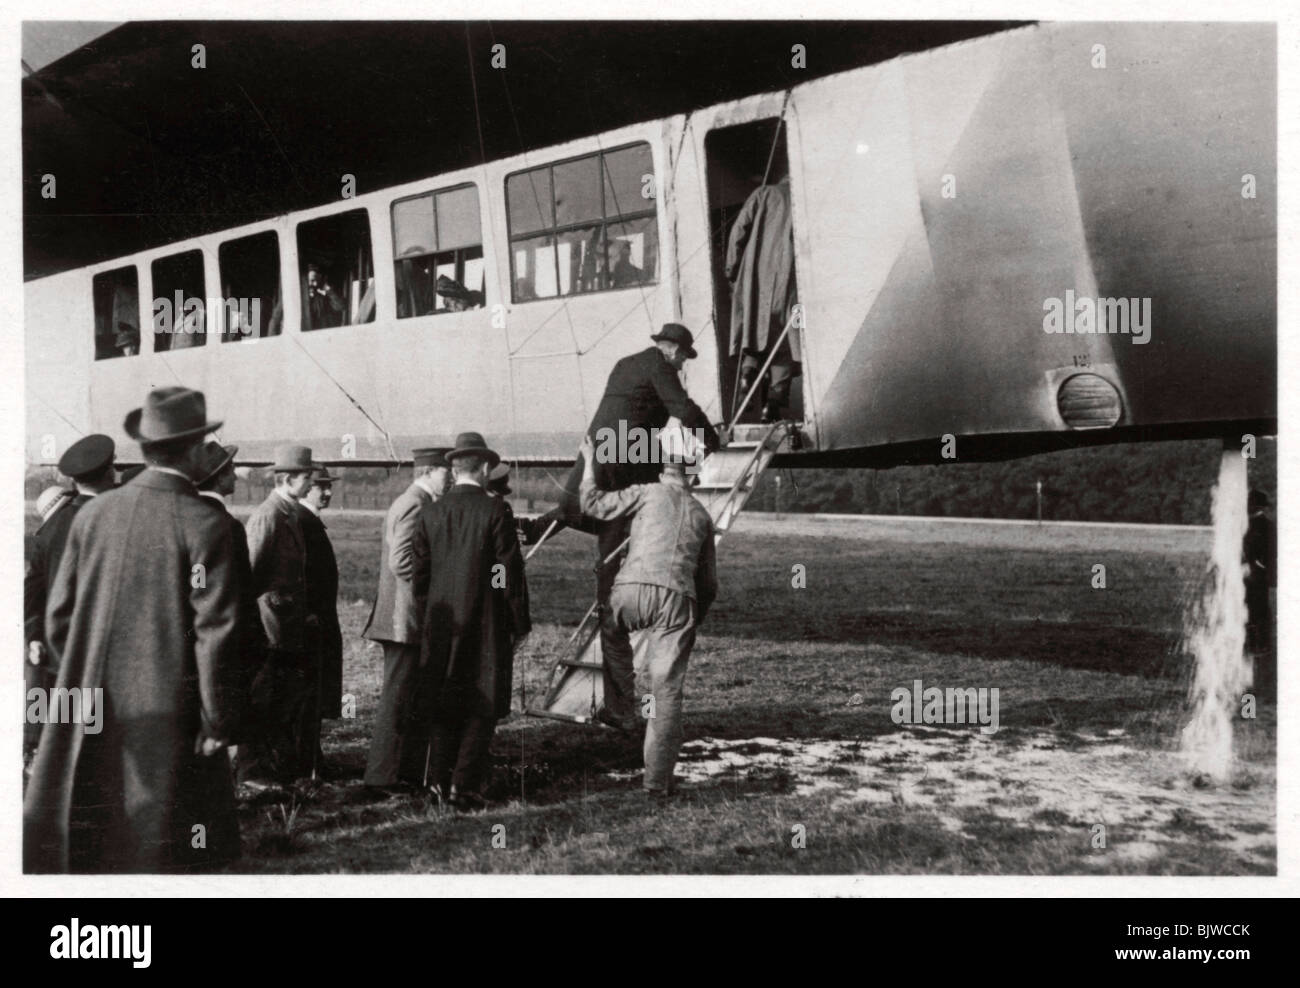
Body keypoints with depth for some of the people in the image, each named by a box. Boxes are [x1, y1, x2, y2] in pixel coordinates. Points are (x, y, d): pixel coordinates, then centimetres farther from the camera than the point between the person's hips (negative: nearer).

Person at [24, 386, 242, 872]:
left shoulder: (93, 512, 2)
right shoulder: (203, 523, -13)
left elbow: (58, 613, 7)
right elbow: (214, 631, -14)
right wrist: (218, 721, -7)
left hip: (87, 717, 5)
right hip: (166, 717, -4)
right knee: (162, 849, 7)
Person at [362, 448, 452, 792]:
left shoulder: (405, 502, 16)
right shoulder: (416, 506, -16)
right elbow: (402, 562, -26)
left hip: (409, 619, 10)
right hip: (407, 619, -10)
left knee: (419, 698, 15)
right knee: (398, 698, -3)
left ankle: (412, 769, 23)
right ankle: (382, 775, 4)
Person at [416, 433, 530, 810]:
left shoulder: (433, 514, 3)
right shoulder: (494, 510, -10)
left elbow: (421, 573, 7)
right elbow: (509, 571, -9)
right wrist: (520, 623, 0)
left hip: (441, 622, 4)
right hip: (485, 623, -4)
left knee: (443, 705, 13)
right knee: (481, 706, 3)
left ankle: (441, 780, 17)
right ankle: (465, 786, -1)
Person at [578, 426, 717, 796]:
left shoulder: (649, 493, 12)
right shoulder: (701, 515, 25)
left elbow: (593, 504, 10)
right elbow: (709, 584, 28)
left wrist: (589, 462, 24)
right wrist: (693, 620, 40)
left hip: (634, 588, -2)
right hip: (678, 598, 2)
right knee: (667, 689, 5)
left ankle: (622, 710, 27)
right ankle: (658, 779, 7)